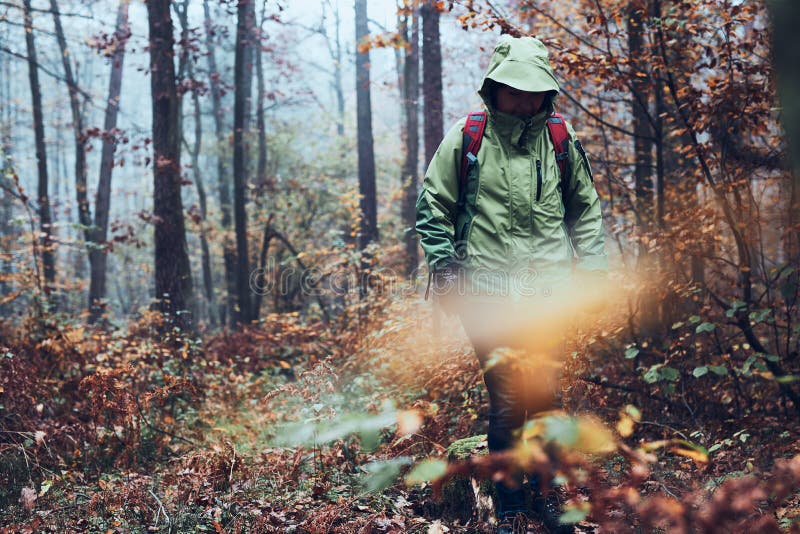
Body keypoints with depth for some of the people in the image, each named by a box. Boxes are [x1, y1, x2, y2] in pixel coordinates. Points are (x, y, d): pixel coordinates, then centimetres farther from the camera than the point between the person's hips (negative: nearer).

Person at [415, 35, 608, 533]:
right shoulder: (466, 137, 1)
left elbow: (587, 208, 19)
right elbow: (432, 206, 8)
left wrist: (592, 267, 11)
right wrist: (445, 267, 0)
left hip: (548, 290, 2)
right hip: (488, 291, -2)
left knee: (545, 397, 3)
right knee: (507, 401, -6)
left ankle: (550, 494, 22)